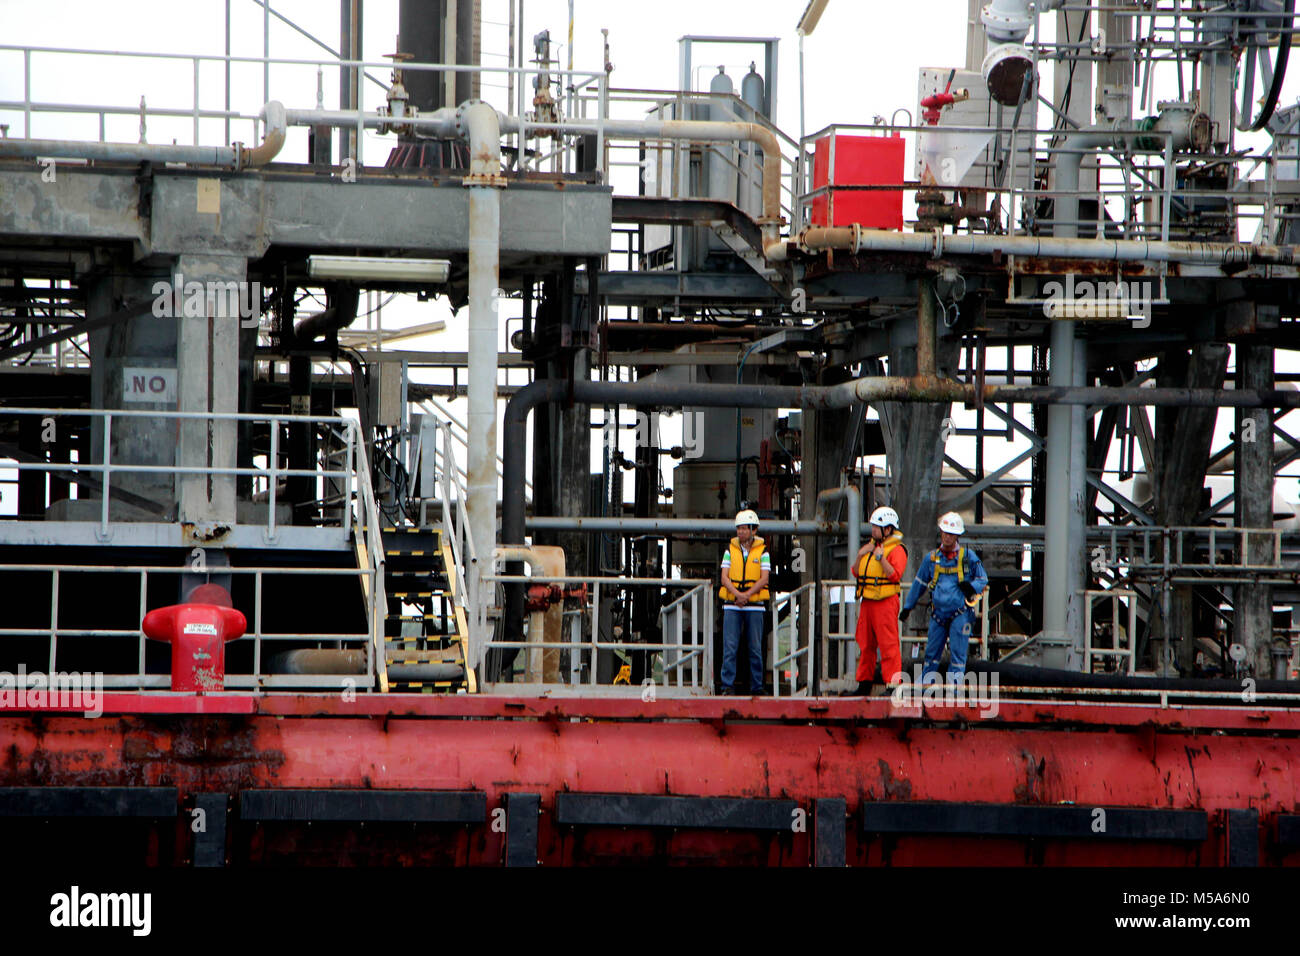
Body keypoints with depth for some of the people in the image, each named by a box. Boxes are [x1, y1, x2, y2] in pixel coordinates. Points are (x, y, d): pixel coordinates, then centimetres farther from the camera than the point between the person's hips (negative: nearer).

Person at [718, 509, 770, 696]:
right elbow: (724, 577, 1)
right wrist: (737, 594, -16)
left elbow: (764, 579, -4)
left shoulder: (762, 551, 4)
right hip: (732, 605, 1)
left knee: (755, 648, 2)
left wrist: (747, 595, -16)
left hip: (754, 605, -1)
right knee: (730, 647, -6)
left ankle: (756, 687, 10)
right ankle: (728, 685, -5)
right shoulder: (730, 549, 8)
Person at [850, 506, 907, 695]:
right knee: (865, 644, 11)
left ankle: (892, 684, -9)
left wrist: (881, 558, -24)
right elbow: (856, 573, 19)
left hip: (886, 602, -8)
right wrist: (860, 556, 3)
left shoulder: (897, 550, -7)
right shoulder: (871, 546, 18)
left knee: (888, 644, -10)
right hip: (867, 601, 8)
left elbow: (895, 575, -18)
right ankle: (864, 683, 18)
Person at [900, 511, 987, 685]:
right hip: (938, 614, 3)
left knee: (957, 655, -5)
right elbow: (919, 583, 18)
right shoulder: (932, 558, 8)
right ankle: (924, 685, 17)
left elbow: (983, 579, 8)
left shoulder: (968, 556, 0)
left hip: (961, 613, -3)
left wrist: (971, 587, -14)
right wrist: (907, 607, 20)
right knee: (932, 653, 8)